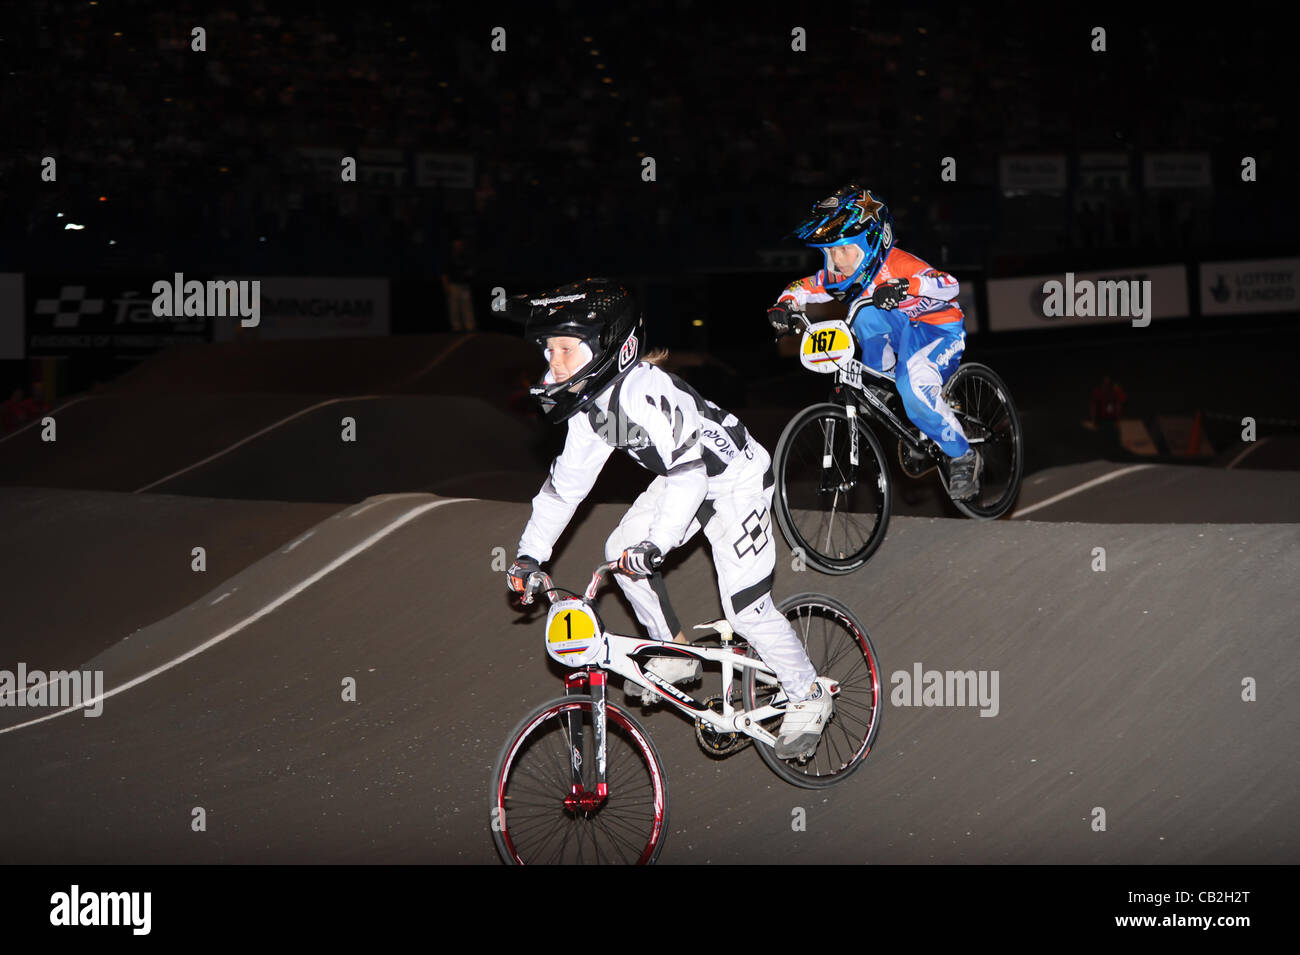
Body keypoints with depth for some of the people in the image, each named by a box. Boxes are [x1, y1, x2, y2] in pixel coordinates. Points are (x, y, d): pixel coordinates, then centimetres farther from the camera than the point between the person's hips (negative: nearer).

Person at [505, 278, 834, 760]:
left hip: (735, 479, -9)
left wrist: (655, 543, -42)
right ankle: (676, 657, 13)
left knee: (747, 608, -9)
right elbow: (567, 481, 2)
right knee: (621, 551, -2)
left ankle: (809, 697, 12)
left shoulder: (644, 391, -33)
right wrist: (530, 553, -2)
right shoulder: (589, 404, -5)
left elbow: (688, 467, -37)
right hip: (683, 479, 9)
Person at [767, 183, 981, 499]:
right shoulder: (841, 275, -7)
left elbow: (948, 285, -39)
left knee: (915, 390, -32)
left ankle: (964, 458, -12)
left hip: (940, 331, -6)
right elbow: (802, 288, 6)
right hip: (905, 332, 6)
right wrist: (783, 305, -17)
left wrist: (905, 287, -56)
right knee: (864, 310, -23)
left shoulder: (896, 265, -26)